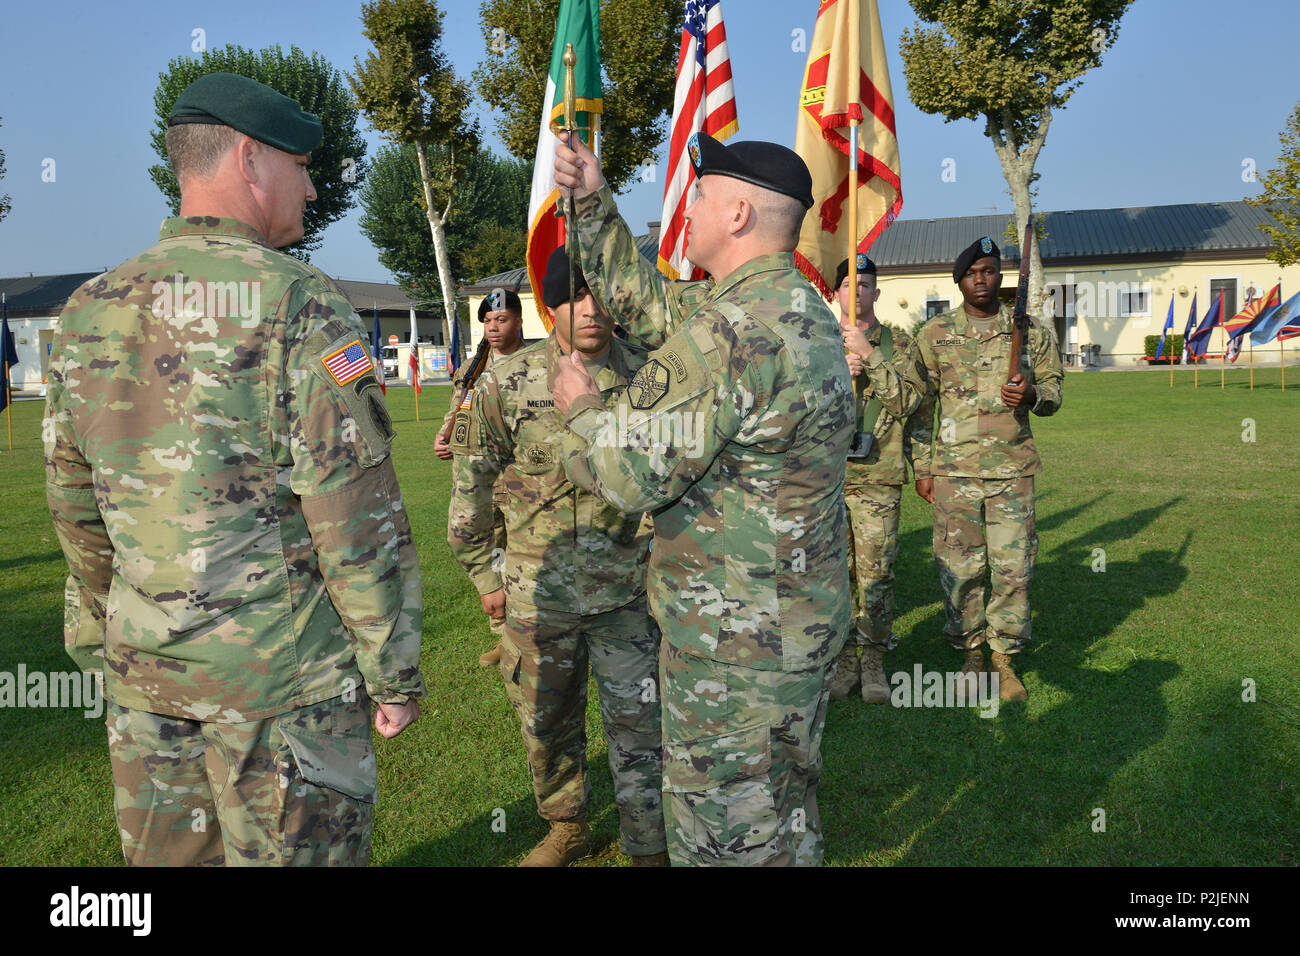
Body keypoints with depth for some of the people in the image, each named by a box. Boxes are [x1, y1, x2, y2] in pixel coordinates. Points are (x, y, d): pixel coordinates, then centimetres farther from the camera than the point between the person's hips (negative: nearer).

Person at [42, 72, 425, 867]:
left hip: (144, 666, 6)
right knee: (294, 848, 8)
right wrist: (395, 671, -8)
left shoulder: (90, 310, 6)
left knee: (164, 851, 19)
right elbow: (357, 517, -17)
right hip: (282, 671, -6)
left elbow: (76, 510, 12)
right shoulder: (302, 304, -13)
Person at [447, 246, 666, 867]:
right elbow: (472, 484, 3)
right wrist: (483, 573, 4)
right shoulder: (506, 383, -5)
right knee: (546, 722, 17)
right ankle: (566, 828, 41)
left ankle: (647, 848, 24)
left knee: (638, 723, 5)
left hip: (628, 592, 0)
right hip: (539, 591, 1)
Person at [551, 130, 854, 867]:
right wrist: (593, 203, 14)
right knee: (787, 815, 26)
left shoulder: (733, 328, -25)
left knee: (724, 836, 8)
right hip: (802, 618, 10)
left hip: (737, 637, -10)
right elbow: (648, 299, 16)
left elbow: (633, 474, -23)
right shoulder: (803, 308, 8)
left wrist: (580, 405, -5)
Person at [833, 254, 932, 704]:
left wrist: (870, 355, -11)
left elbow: (910, 399, -7)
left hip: (878, 477, -1)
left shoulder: (898, 344, 8)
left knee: (876, 572, 1)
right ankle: (844, 658, 17)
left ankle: (874, 660, 14)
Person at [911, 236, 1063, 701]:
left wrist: (1032, 394, -12)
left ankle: (1005, 659, 15)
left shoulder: (1033, 331, 7)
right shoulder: (933, 335, 6)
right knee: (960, 567, 4)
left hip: (1013, 467, 0)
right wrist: (922, 468, 5)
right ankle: (971, 654, 19)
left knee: (1013, 566, 0)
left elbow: (1053, 391, 13)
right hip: (954, 468, 0)